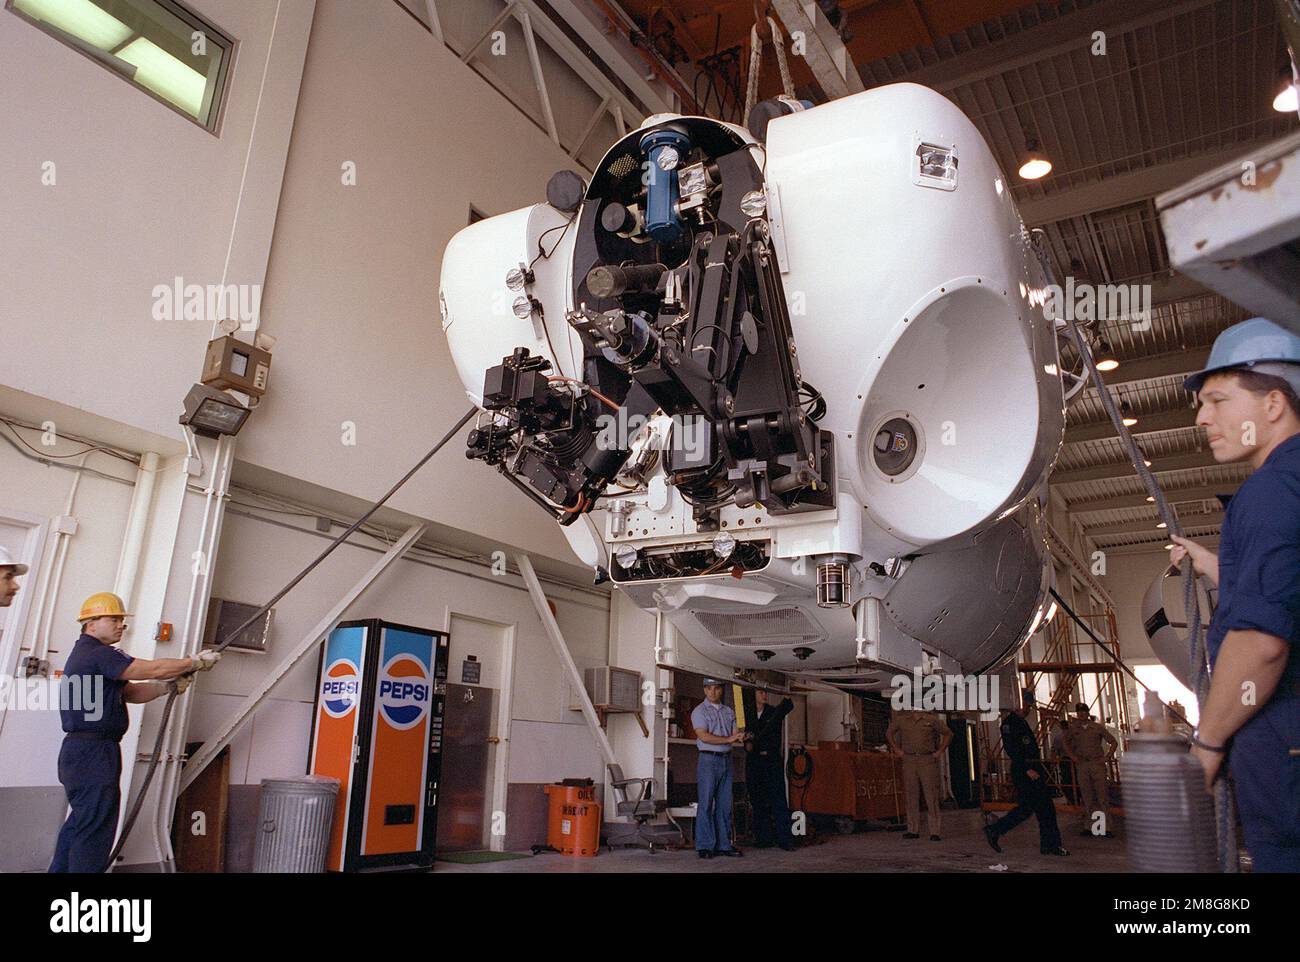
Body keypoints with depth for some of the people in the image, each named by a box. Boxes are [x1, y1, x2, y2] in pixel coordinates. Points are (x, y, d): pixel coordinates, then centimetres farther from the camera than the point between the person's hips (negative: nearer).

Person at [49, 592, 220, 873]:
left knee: (79, 823, 19)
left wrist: (169, 687, 3)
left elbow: (130, 692, 16)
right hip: (93, 754, -11)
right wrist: (197, 662, -9)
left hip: (79, 753, 11)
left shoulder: (85, 653, 19)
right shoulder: (98, 653, -16)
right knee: (95, 829, -6)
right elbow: (154, 668, -19)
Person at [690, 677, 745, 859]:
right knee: (706, 804, -5)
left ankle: (723, 844, 12)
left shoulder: (729, 712, 16)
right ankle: (705, 846, 0)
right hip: (708, 759, -5)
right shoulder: (700, 711, -1)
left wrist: (740, 737, -13)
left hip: (726, 759, 5)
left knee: (724, 804, 7)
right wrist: (728, 739, -15)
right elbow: (703, 736, -12)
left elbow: (734, 734, 10)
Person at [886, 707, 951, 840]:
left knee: (931, 796, -4)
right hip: (909, 760, 2)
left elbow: (948, 733, 12)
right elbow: (889, 733, 20)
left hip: (928, 760, -2)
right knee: (911, 795, 5)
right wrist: (896, 749, 11)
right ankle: (913, 830, 14)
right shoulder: (901, 719, 6)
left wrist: (940, 751, 4)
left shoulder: (931, 719, 2)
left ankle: (934, 832, 0)